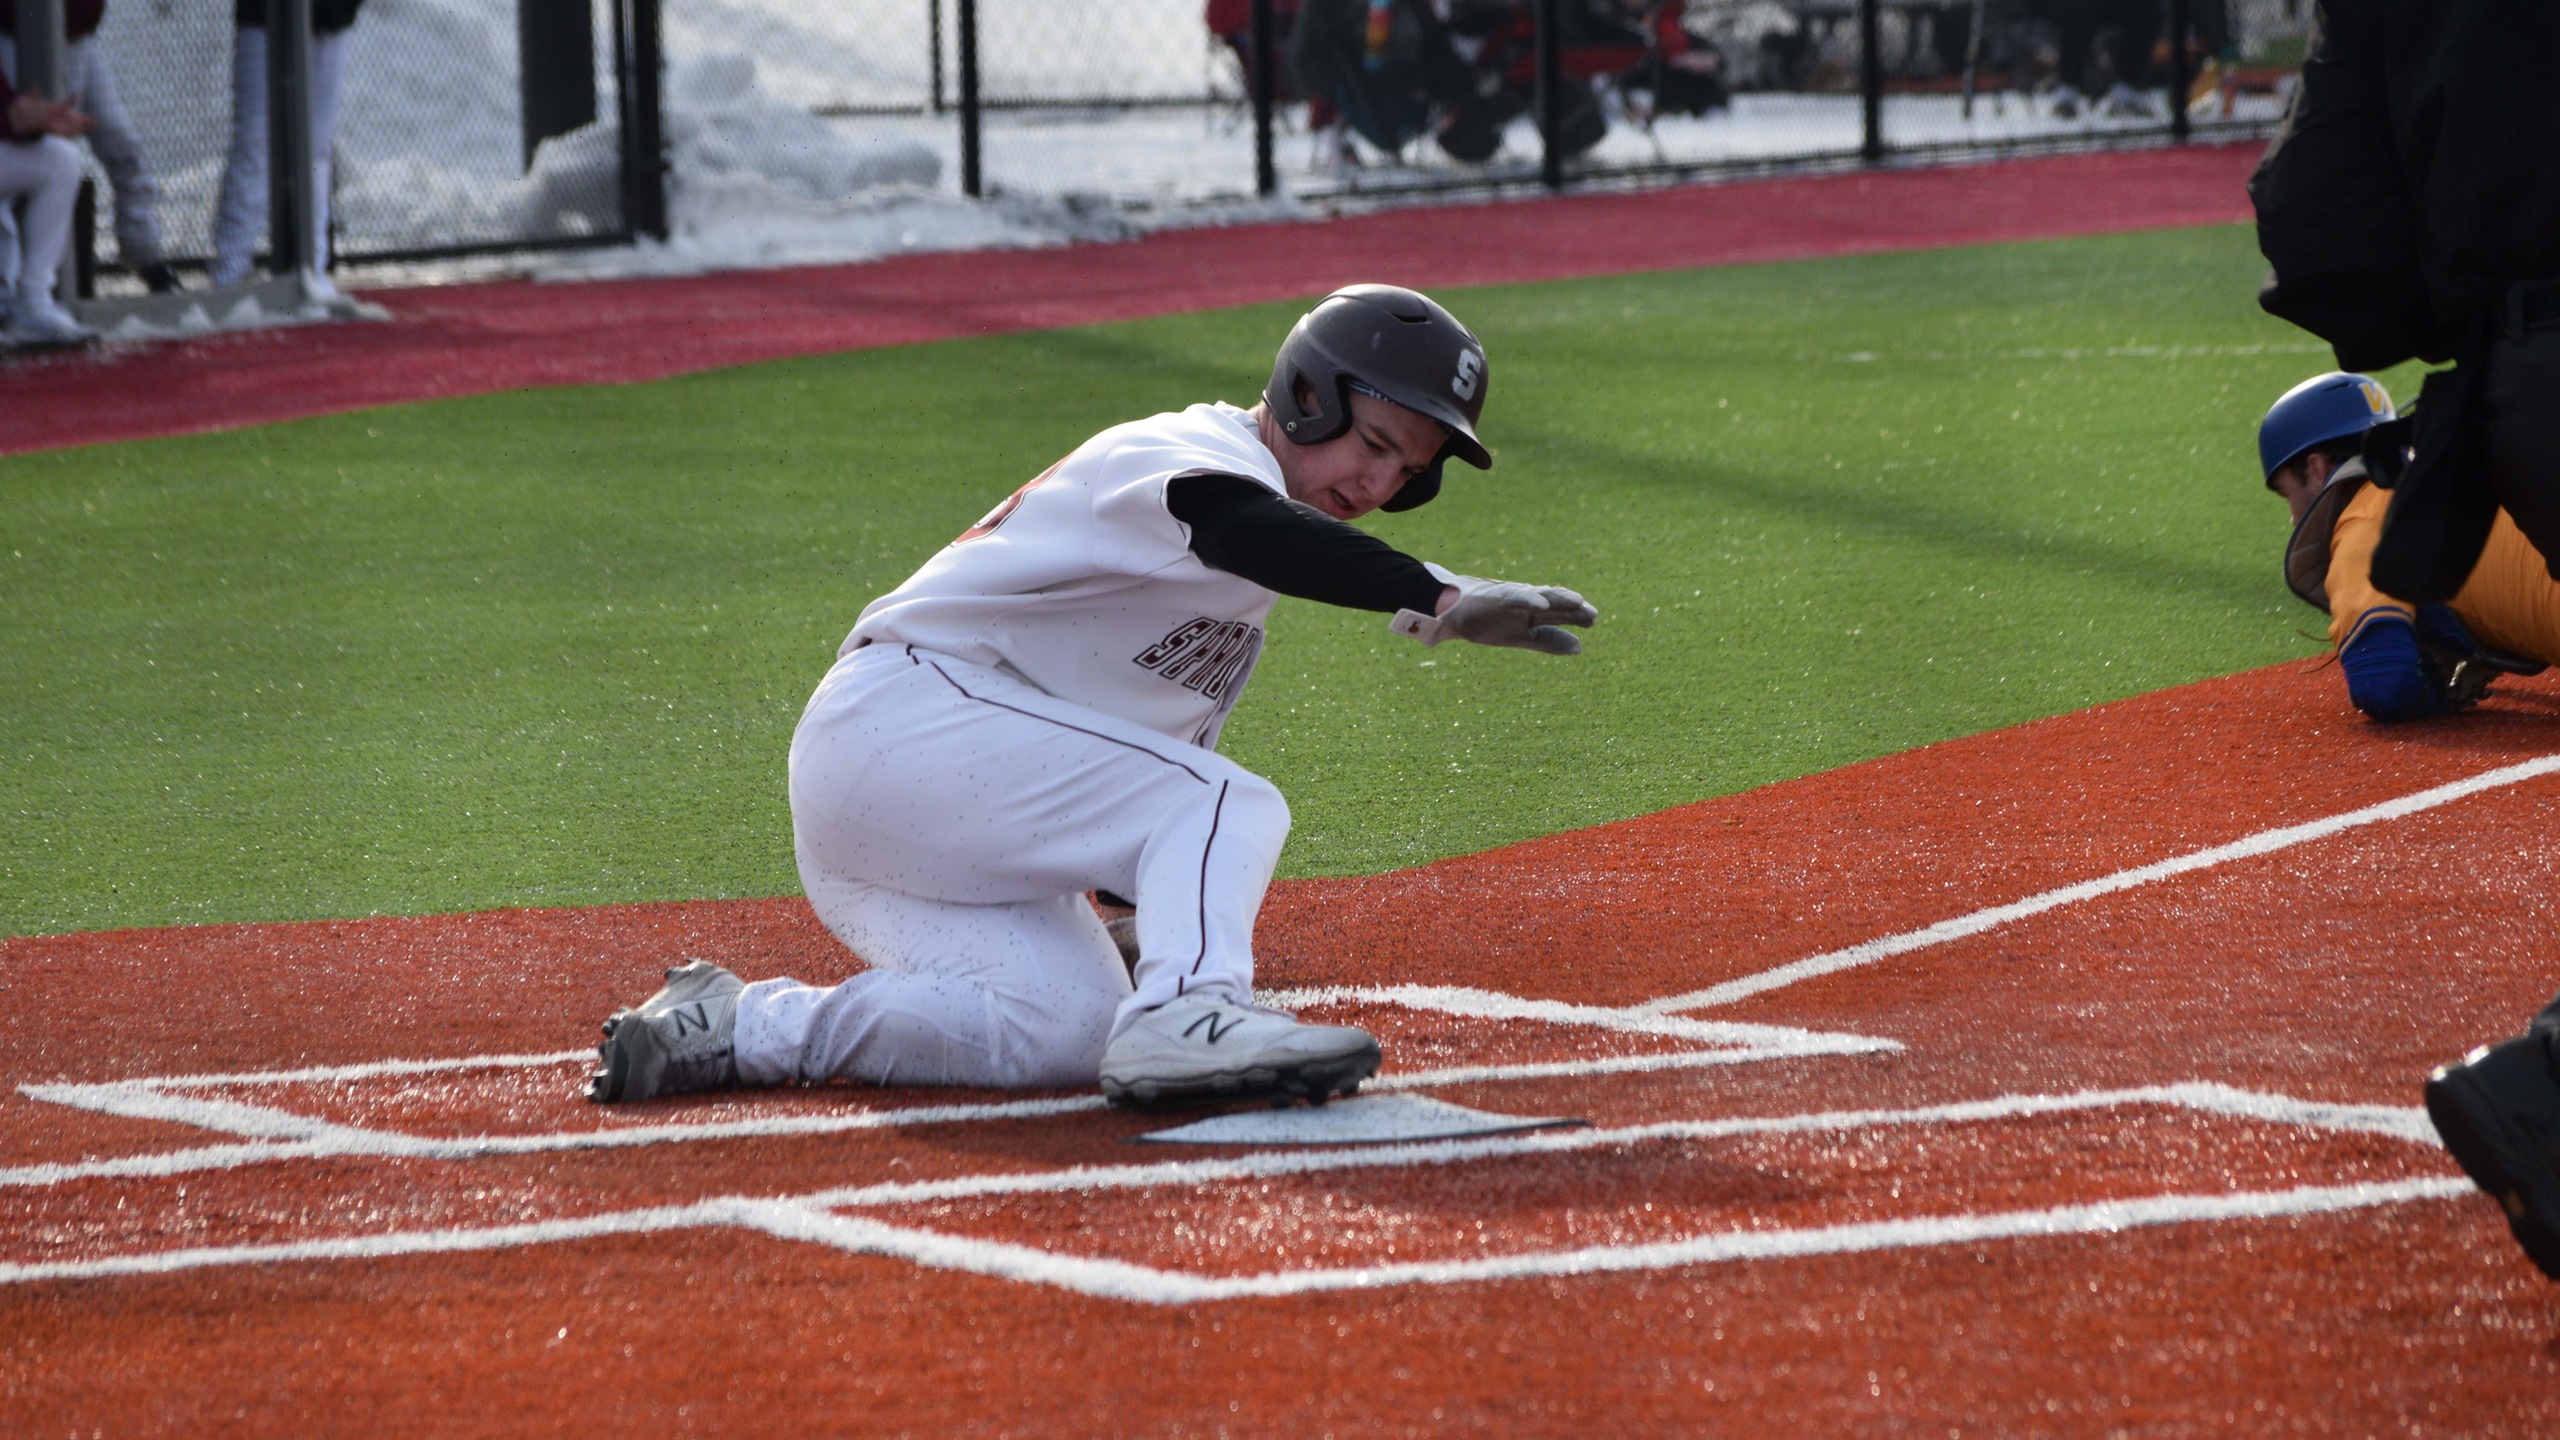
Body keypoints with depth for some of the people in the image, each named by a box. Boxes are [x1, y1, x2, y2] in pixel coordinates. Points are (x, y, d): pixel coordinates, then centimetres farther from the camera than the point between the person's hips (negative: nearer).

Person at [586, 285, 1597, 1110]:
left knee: (1070, 1030, -11)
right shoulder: (1194, 448, -11)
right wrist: (1435, 598, -47)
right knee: (1233, 806, -18)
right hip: (909, 712, -10)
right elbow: (1230, 525, -37)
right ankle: (1184, 1018, -40)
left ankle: (738, 1027, -8)